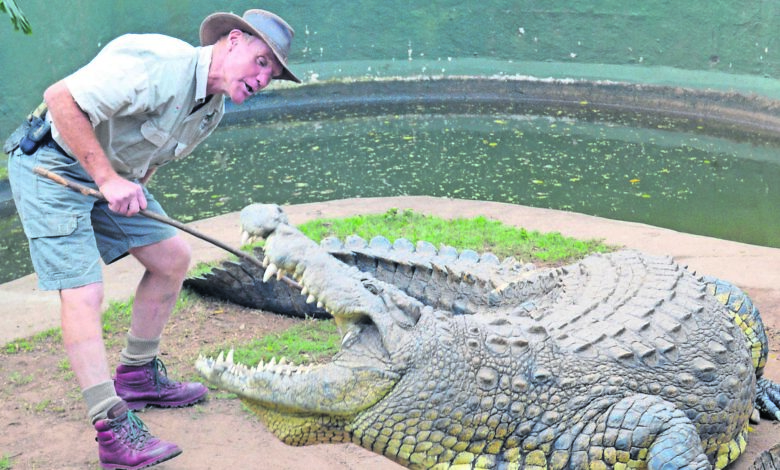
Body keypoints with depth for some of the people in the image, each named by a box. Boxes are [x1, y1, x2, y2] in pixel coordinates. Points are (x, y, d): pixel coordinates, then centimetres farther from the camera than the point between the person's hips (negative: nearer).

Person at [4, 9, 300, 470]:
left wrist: (133, 191, -1)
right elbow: (60, 98, -29)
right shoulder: (159, 64, -26)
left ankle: (137, 376, 23)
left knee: (172, 255, 9)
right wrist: (108, 179, -29)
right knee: (83, 291, -16)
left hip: (114, 174, 10)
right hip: (51, 166, -9)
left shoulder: (212, 110, 5)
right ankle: (114, 431, -17)